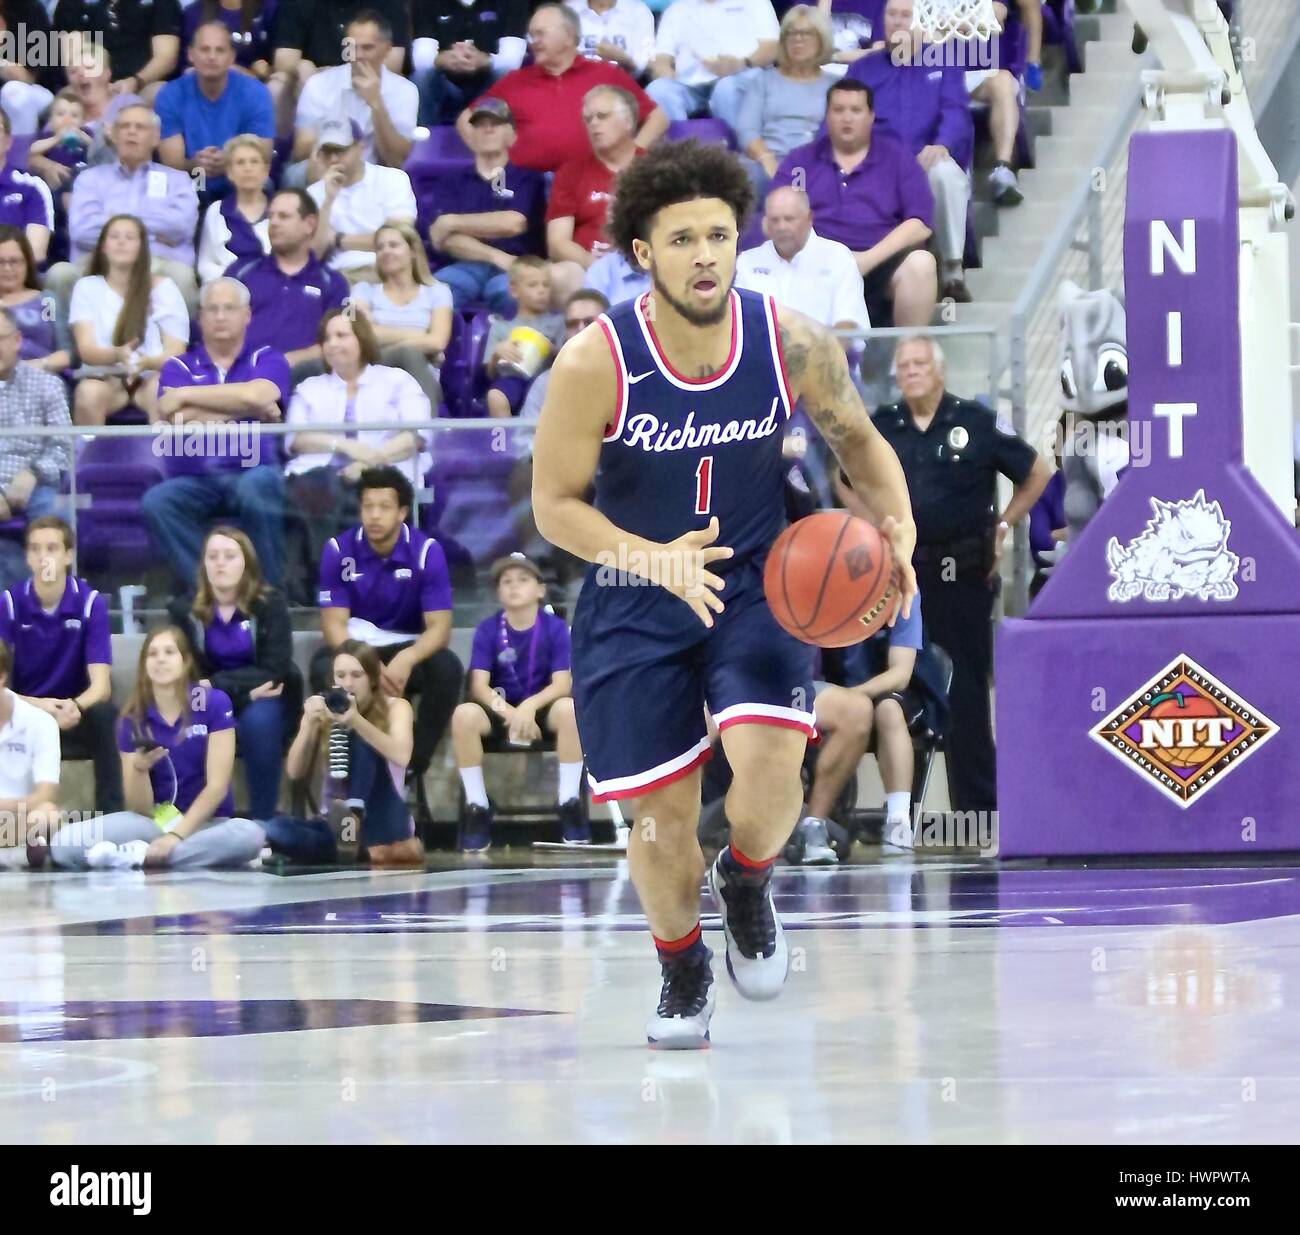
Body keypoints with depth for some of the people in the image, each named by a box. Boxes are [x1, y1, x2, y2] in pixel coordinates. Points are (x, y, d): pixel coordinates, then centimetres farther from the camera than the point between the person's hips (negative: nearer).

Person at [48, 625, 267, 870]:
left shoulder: (214, 704, -6)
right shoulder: (133, 719, -1)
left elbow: (217, 785, -10)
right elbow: (140, 809, -3)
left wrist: (177, 835, -20)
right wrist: (139, 768, -23)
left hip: (206, 822, -1)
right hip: (154, 822, 1)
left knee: (250, 835, -39)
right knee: (63, 843, -23)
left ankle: (140, 855, -27)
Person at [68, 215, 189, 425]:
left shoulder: (163, 288, 7)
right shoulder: (87, 287, 9)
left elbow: (176, 352, 2)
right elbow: (86, 350, -3)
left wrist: (147, 362, -22)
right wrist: (117, 355, -27)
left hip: (153, 376, 0)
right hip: (106, 378, 0)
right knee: (88, 392, -35)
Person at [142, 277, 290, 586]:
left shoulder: (267, 360, 13)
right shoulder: (179, 368, 15)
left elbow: (255, 394, -12)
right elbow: (179, 420, -5)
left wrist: (186, 395, -3)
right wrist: (248, 411, -6)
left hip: (252, 470, -1)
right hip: (194, 480, 2)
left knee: (256, 487, -37)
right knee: (155, 503, -30)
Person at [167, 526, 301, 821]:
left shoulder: (270, 604, -8)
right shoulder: (184, 609, -4)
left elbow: (274, 672, -15)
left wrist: (215, 685, -23)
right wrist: (245, 687, -21)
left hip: (262, 704, -1)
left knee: (259, 719, -35)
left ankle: (263, 821, -28)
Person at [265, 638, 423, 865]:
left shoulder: (395, 708, 0)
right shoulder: (322, 711, 6)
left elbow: (401, 756, -21)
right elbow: (295, 772, -5)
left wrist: (355, 720, -33)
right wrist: (310, 724, -20)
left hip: (385, 825, -2)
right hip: (336, 824, 2)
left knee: (361, 740, -24)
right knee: (277, 829, -27)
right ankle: (364, 852, -34)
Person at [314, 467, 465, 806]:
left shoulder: (426, 551, -11)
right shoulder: (339, 550, -9)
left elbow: (439, 626, -15)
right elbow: (334, 623, -13)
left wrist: (407, 659, -37)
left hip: (407, 649, 0)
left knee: (447, 667, -32)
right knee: (324, 668, -35)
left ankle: (413, 770, -20)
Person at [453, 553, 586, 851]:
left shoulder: (555, 628, -5)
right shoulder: (488, 629, -4)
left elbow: (562, 683, -12)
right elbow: (479, 685, -11)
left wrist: (529, 707, -30)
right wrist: (508, 712, -30)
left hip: (541, 708, 0)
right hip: (500, 711, 0)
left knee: (569, 709, -35)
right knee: (464, 714, -33)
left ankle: (568, 802, -20)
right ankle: (476, 807, -19)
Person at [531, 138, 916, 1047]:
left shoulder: (792, 343, -14)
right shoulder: (595, 364, -20)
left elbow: (857, 437, 4)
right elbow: (555, 504, -12)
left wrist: (899, 527, -14)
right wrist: (654, 559, -28)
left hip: (757, 585, 1)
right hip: (636, 599, -1)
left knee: (772, 761, -24)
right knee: (663, 814, 1)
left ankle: (747, 888, 11)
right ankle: (683, 972, 31)